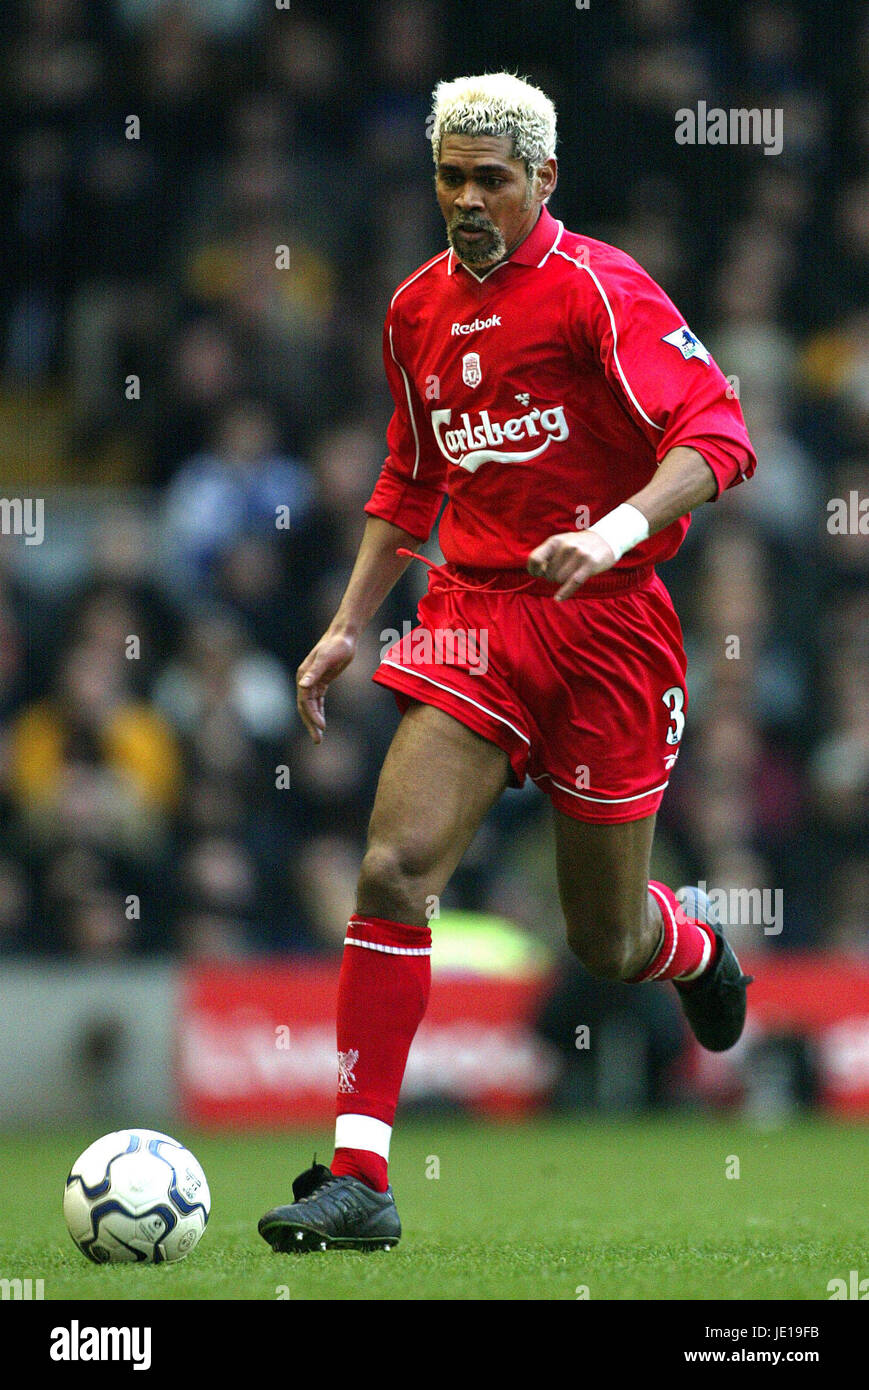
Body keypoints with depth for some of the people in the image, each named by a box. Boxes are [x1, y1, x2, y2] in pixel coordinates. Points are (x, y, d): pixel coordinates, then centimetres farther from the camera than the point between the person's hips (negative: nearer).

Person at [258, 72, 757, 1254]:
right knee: (395, 866, -17)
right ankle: (359, 1177, -15)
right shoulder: (418, 309, 10)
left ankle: (693, 941, 46)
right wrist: (348, 626, 18)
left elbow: (716, 432, -20)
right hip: (472, 615, 4)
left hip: (606, 624, -4)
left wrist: (620, 529, -35)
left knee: (607, 944, 5)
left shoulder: (597, 290, -10)